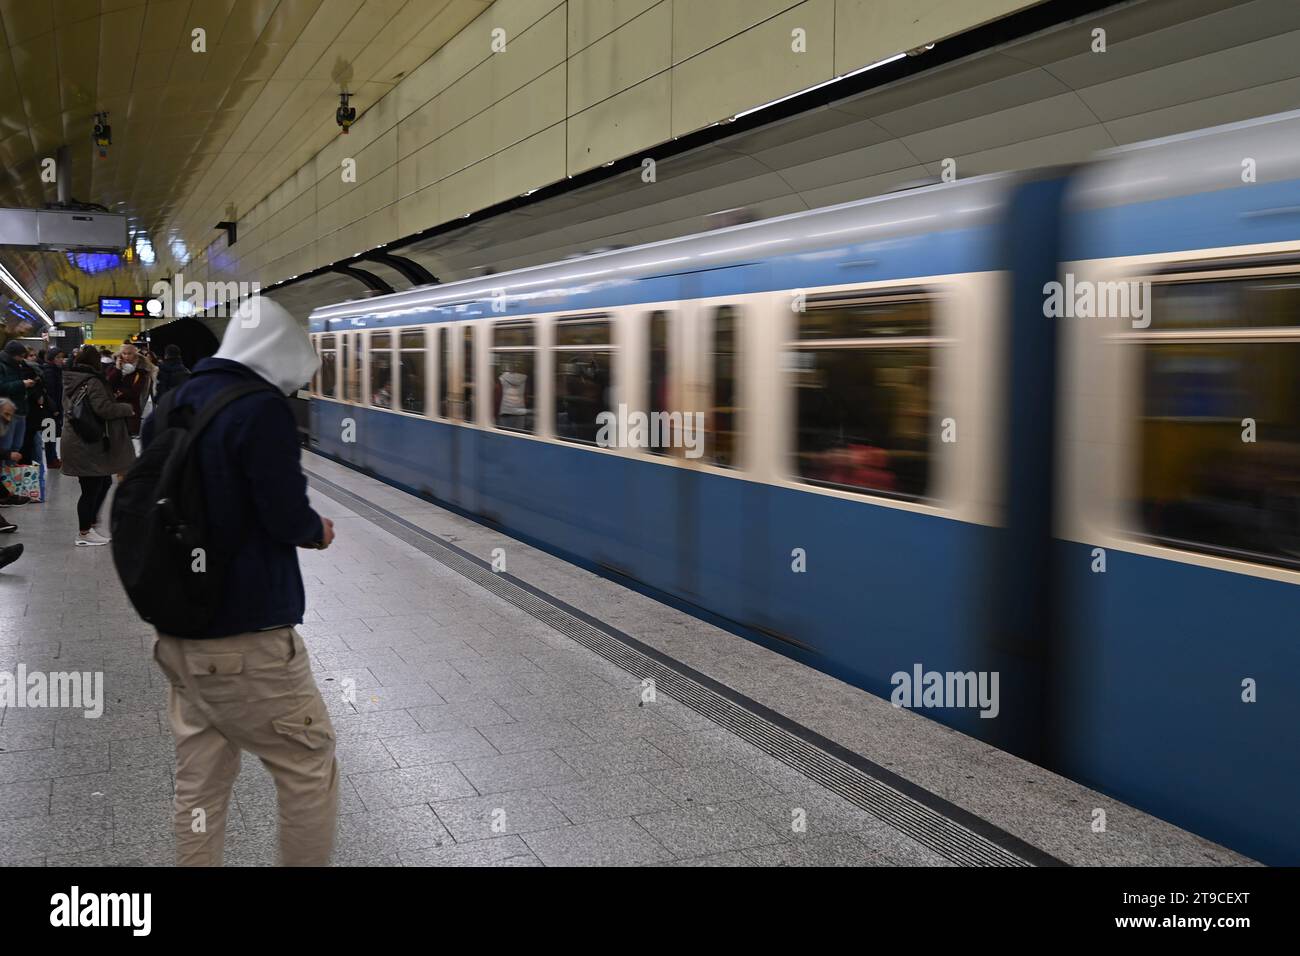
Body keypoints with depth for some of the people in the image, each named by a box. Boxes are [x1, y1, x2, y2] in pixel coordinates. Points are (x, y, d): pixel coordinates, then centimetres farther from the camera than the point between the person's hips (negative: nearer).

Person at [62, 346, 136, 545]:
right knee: (91, 489, 0)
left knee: (104, 482, 20)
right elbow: (104, 409, -25)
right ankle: (84, 533, 9)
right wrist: (127, 408, -9)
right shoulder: (92, 382, -17)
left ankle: (91, 524, 26)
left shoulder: (70, 381, 10)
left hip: (75, 441, 10)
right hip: (88, 445, -10)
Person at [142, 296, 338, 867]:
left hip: (178, 635, 8)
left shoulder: (173, 405, 10)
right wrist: (319, 532, 5)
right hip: (246, 640, -8)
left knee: (200, 781, 14)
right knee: (309, 770, 7)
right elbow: (288, 519, -16)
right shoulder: (262, 409, -15)